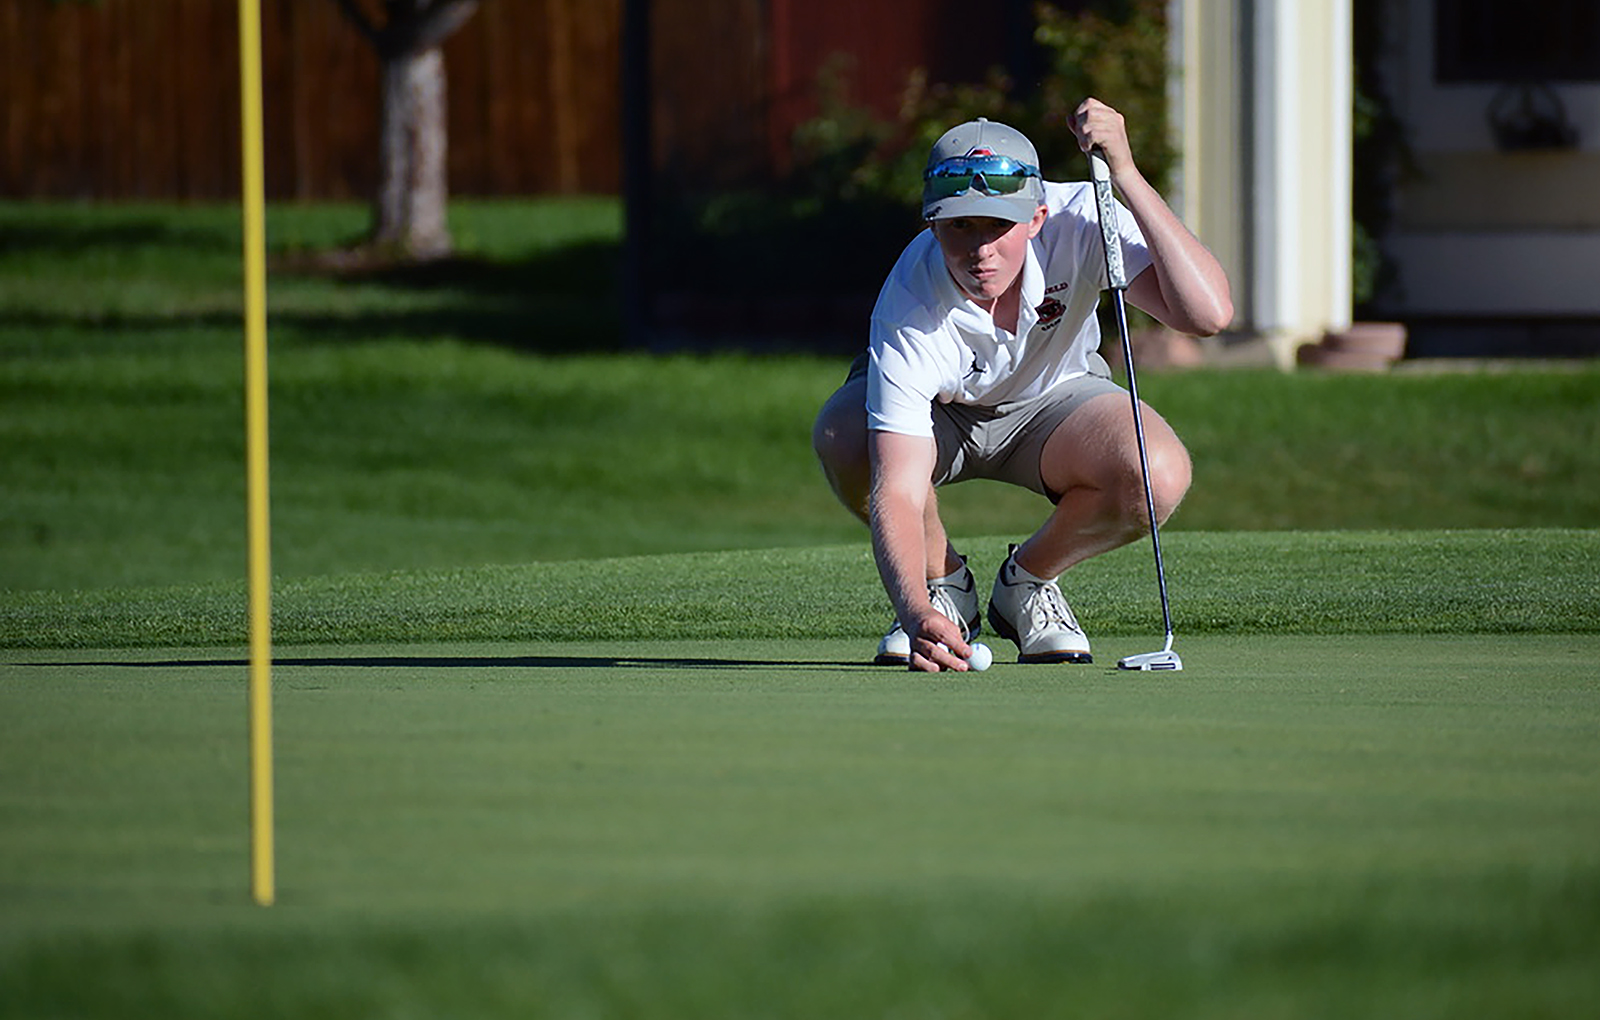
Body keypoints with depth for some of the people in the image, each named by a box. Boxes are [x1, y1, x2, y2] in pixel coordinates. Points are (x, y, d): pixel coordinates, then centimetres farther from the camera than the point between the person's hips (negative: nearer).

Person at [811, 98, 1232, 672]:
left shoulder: (1078, 220, -31)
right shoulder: (911, 311, -37)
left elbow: (1207, 313, -42)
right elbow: (896, 493, -41)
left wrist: (1126, 176, -47)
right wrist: (916, 613, -60)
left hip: (1052, 398, 1)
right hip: (937, 410, -1)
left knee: (1159, 475, -31)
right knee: (842, 437, -37)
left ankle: (1027, 583, 1)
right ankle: (945, 587, -5)